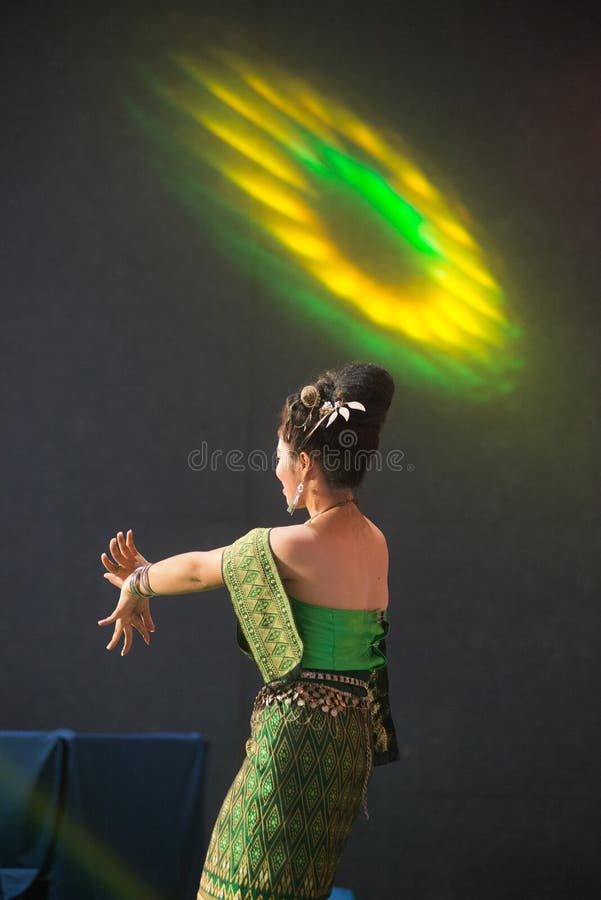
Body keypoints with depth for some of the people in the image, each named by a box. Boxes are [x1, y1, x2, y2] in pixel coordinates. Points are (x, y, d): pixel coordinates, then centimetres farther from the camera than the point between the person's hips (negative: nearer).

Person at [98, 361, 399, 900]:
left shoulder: (293, 547, -19)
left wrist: (136, 589, 20)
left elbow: (197, 569, 0)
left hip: (296, 740, -8)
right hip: (353, 736, 8)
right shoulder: (373, 541, 5)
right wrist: (148, 577, 17)